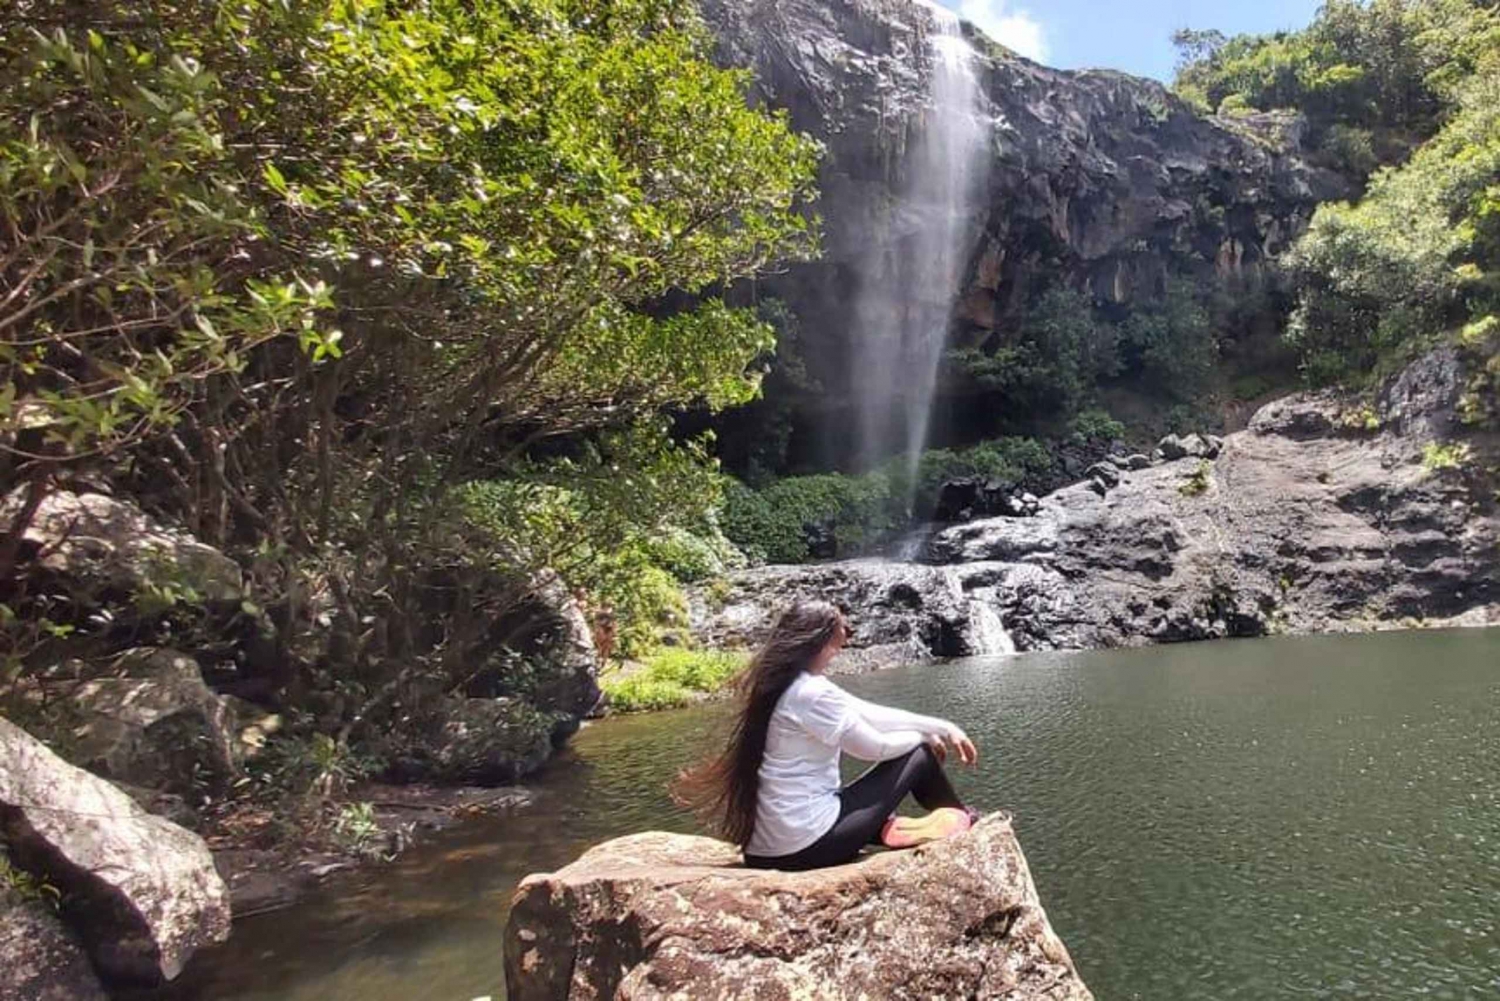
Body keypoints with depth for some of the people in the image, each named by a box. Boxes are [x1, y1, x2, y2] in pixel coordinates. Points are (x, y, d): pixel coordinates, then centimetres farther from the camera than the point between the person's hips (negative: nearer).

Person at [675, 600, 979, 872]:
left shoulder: (780, 685, 8)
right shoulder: (811, 693, -20)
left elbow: (872, 714, 12)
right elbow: (876, 747, -10)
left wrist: (943, 728, 13)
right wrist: (923, 736, 10)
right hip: (807, 843, -9)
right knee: (920, 755, 7)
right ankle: (963, 823, 29)